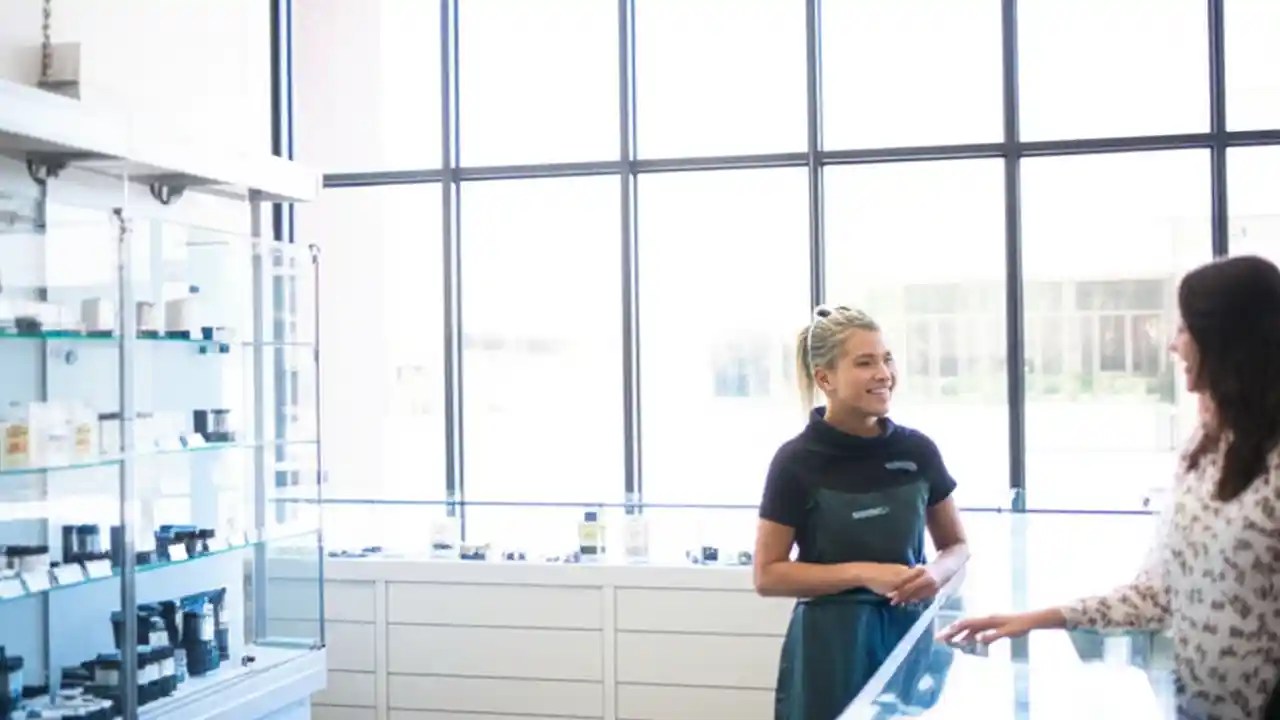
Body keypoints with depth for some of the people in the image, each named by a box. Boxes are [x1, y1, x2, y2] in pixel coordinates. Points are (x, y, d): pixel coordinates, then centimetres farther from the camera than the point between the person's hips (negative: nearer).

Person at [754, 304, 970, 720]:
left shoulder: (918, 451, 0)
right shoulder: (797, 461, -10)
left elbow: (956, 545, 12)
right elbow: (768, 576, -8)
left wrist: (936, 573, -10)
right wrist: (863, 573, -18)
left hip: (909, 636, 3)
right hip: (832, 647, -3)